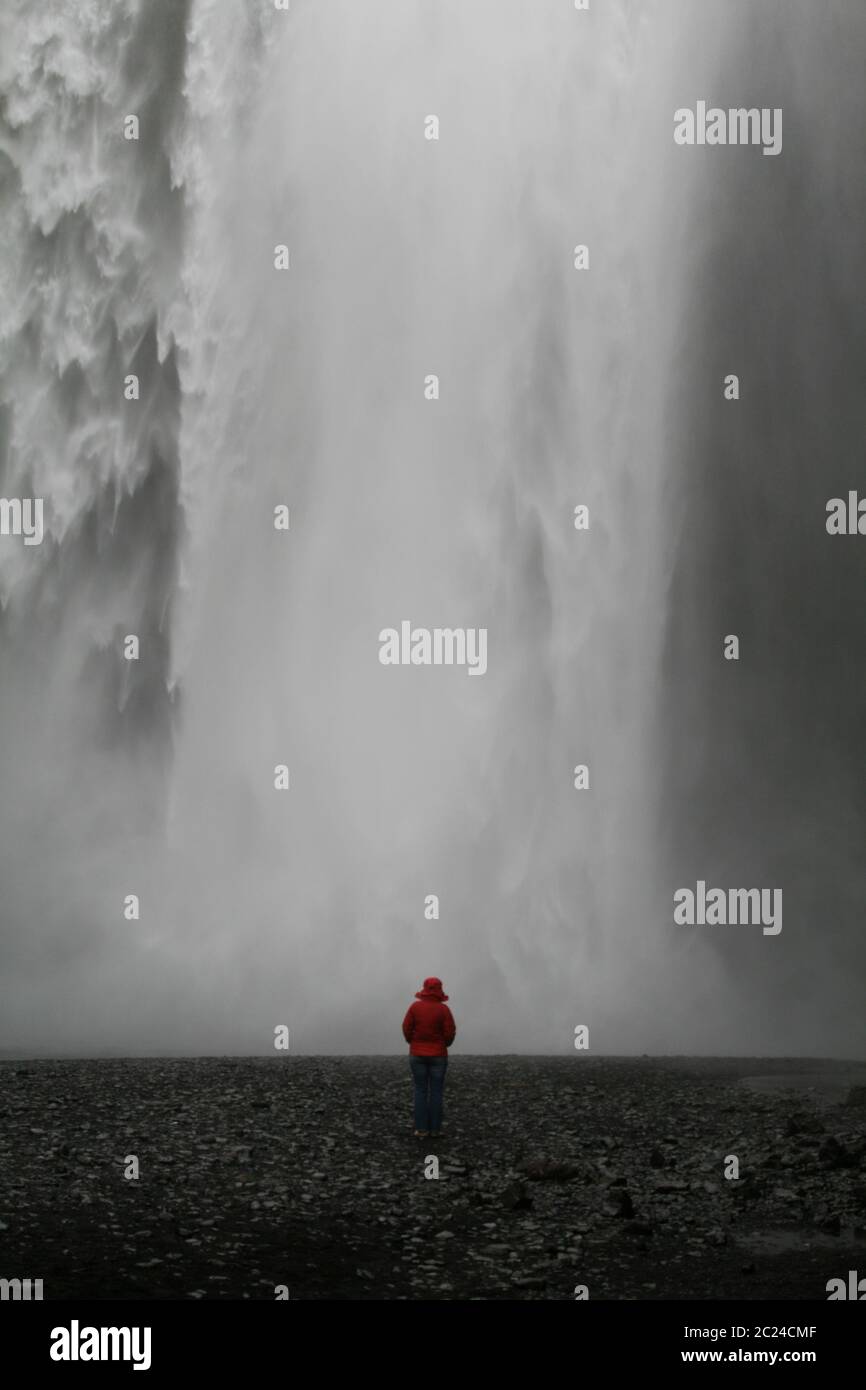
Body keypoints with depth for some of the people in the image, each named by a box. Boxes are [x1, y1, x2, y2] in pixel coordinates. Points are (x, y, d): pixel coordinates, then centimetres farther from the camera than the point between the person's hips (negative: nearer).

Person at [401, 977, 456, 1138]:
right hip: (438, 1055, -1)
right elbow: (450, 1032, -11)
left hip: (417, 1055, 1)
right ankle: (434, 1129, 7)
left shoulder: (415, 1006, -6)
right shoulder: (443, 1009, -10)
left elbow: (407, 1028, -7)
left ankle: (421, 1130, 2)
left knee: (420, 1092, 7)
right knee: (436, 1092, 6)